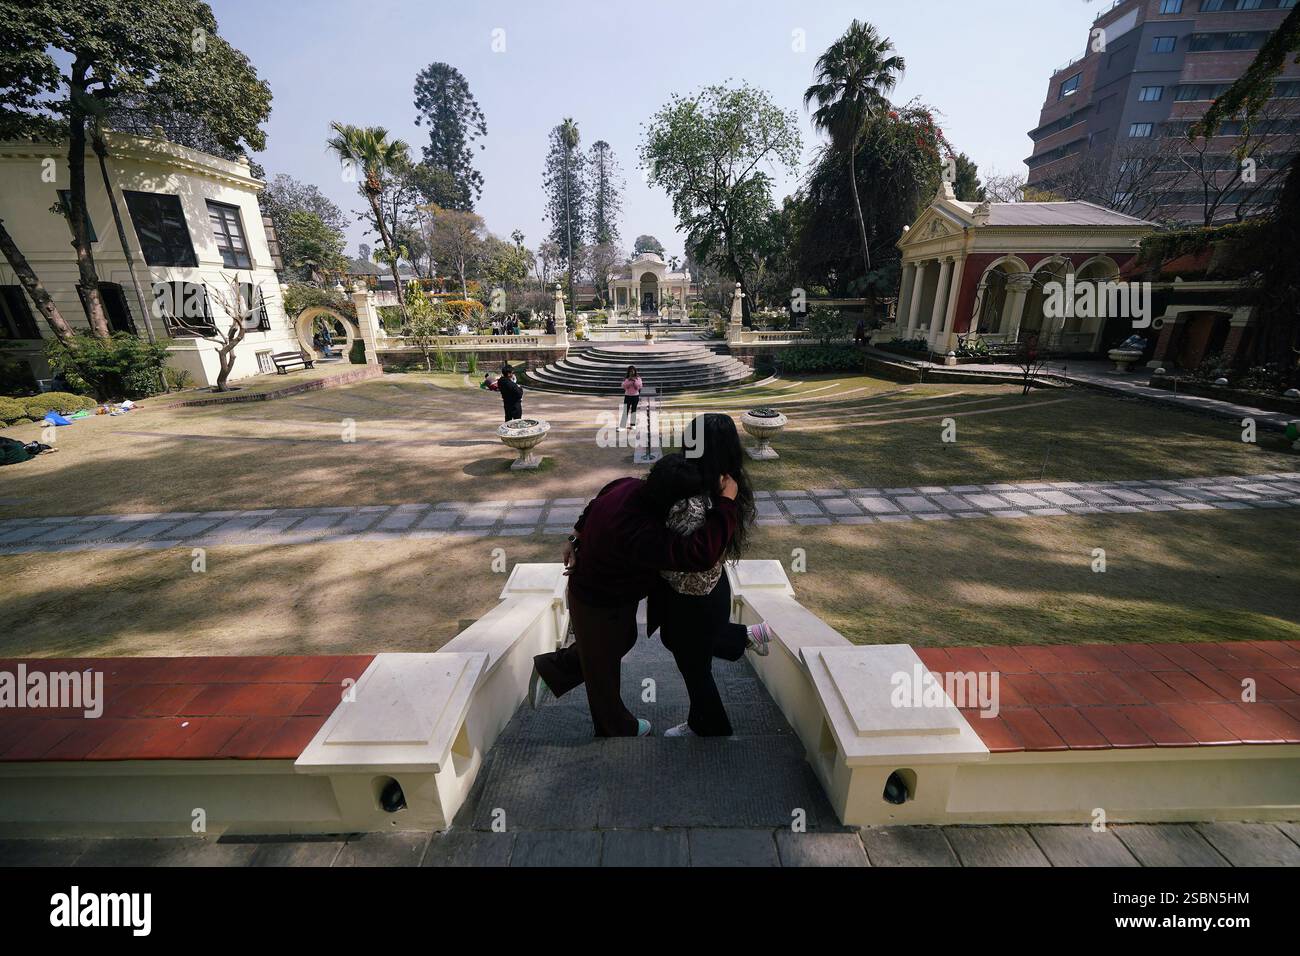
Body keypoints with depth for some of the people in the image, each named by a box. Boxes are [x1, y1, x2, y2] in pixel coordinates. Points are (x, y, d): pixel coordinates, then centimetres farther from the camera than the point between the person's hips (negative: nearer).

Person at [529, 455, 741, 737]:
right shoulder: (640, 534, -44)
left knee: (623, 640, 31)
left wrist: (576, 539, 18)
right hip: (599, 606, -8)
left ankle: (551, 669, 43)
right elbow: (701, 553, -51)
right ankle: (616, 728, 48)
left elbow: (593, 507, 3)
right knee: (603, 671, 19)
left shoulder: (631, 486, -17)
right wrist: (727, 501, -41)